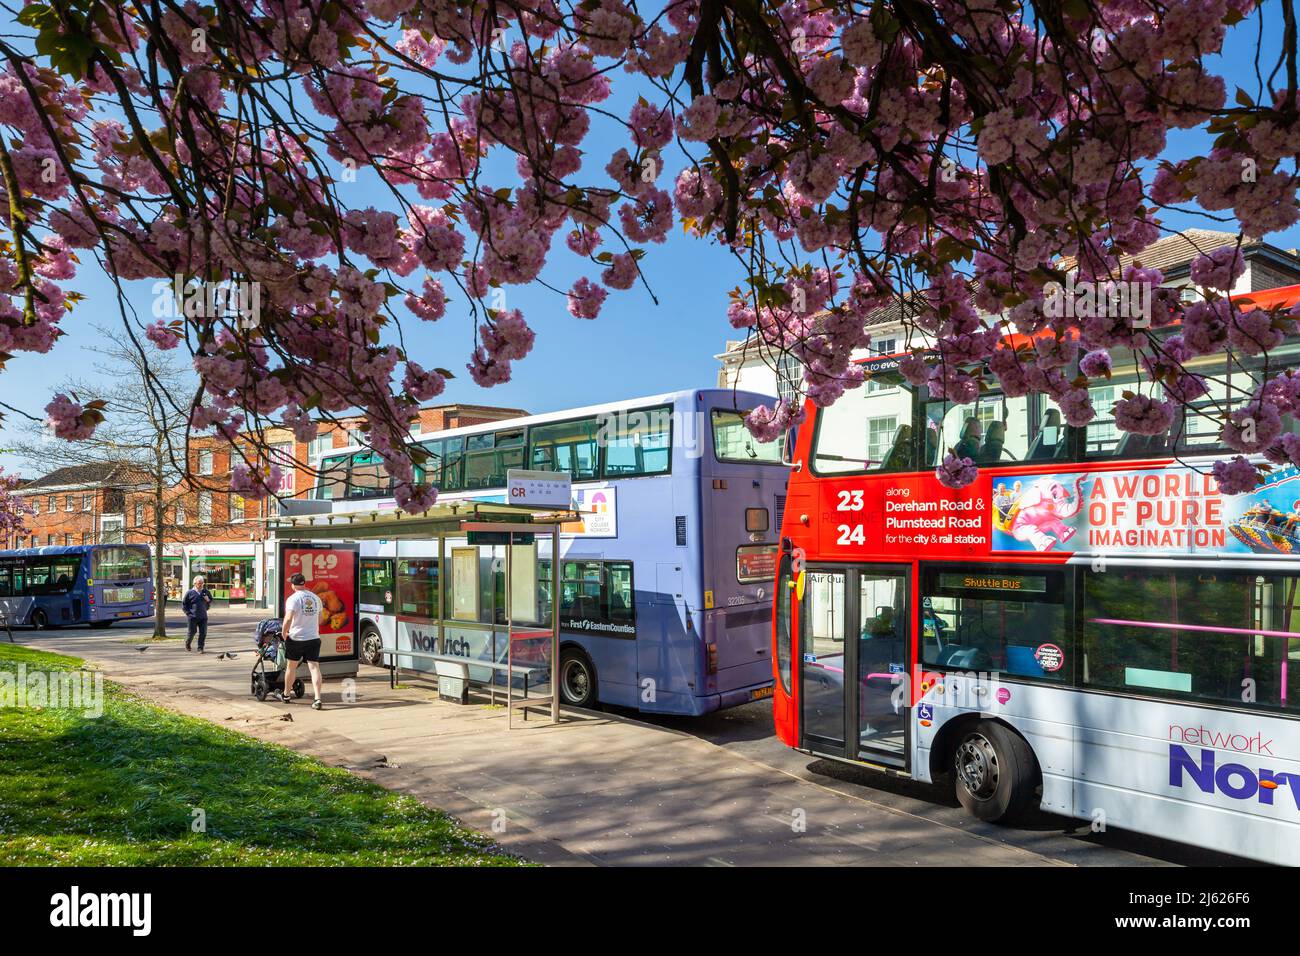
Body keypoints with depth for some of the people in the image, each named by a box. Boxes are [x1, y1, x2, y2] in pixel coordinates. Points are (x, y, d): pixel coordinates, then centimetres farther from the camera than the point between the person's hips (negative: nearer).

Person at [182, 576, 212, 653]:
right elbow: (184, 604, 6)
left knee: (203, 633, -2)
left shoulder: (206, 592, 10)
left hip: (203, 617, 3)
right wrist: (188, 613, -4)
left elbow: (211, 602, 20)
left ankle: (200, 648, 6)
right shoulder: (190, 592, 1)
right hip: (192, 617, -3)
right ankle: (187, 644, 29)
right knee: (192, 631, 2)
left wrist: (208, 600, -3)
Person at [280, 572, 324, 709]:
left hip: (296, 638, -3)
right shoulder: (316, 598, 8)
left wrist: (284, 634, -8)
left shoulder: (293, 598, -11)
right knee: (314, 667, -3)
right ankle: (317, 699, -13)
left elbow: (288, 619, -21)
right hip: (314, 638, 3)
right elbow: (319, 619, 17)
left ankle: (286, 694, 33)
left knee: (291, 667, 16)